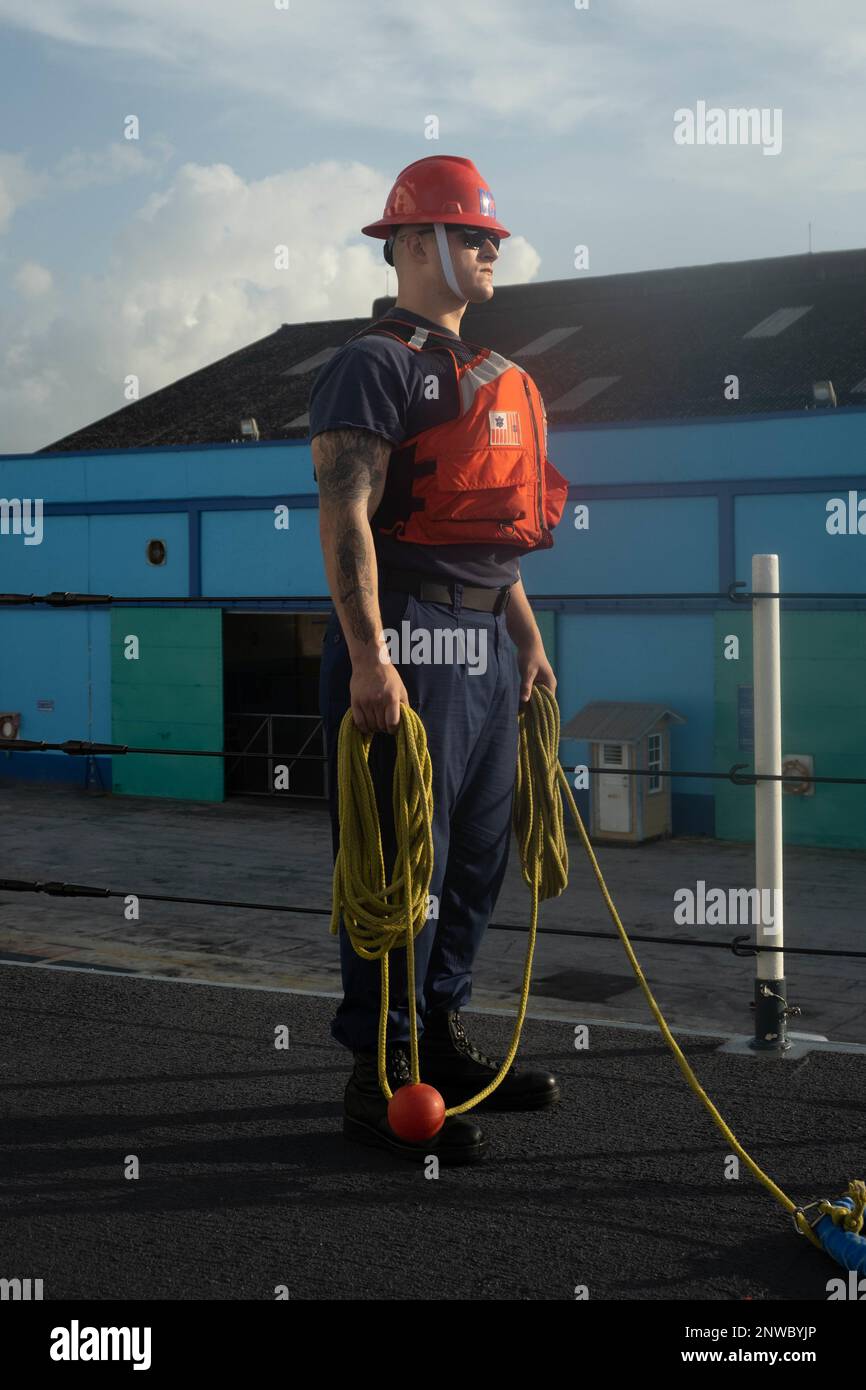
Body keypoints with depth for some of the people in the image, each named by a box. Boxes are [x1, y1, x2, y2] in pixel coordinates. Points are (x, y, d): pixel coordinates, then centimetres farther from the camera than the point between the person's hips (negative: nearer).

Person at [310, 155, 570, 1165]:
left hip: (486, 642, 9)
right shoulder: (374, 365, -7)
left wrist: (526, 633, 21)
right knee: (404, 863, -5)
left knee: (477, 855, 14)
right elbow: (346, 520, -16)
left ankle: (439, 1039, 27)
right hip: (409, 641, -9)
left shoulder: (485, 373, 21)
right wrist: (369, 658, -24)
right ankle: (379, 1075, 6)